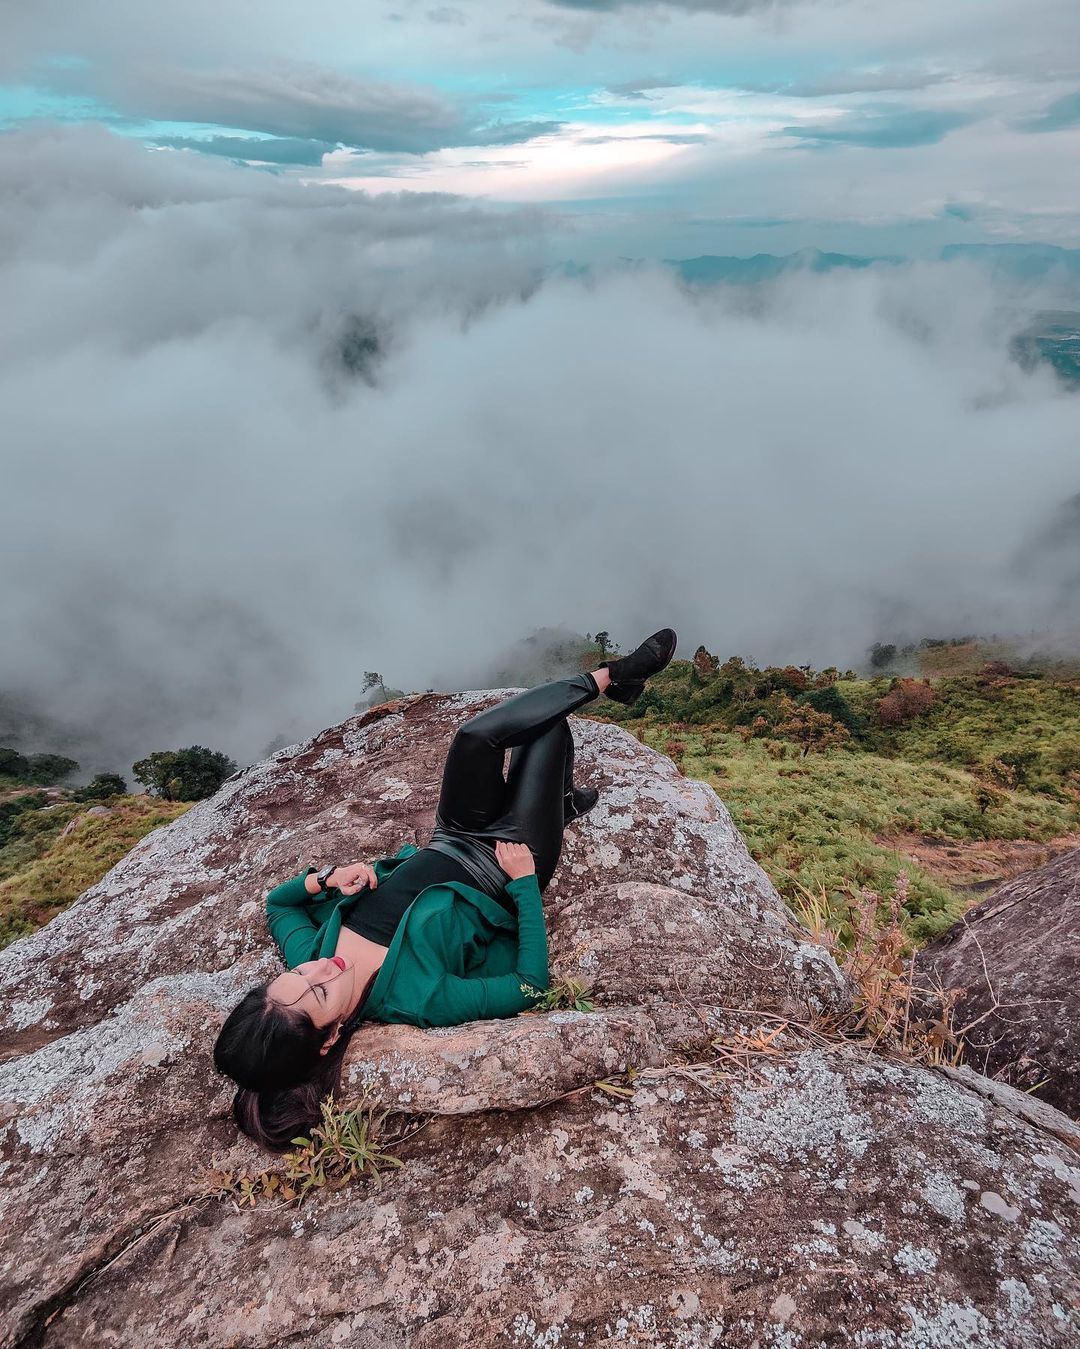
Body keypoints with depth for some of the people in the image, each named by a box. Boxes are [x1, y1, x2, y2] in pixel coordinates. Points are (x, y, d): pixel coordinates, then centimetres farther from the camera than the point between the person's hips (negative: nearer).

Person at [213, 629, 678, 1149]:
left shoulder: (308, 956, -21)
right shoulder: (419, 1001, -36)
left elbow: (278, 901, 2)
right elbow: (530, 986, -26)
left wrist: (326, 877, -19)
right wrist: (525, 882, -24)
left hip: (449, 846, 4)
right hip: (512, 864, -4)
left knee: (476, 735, -13)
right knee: (549, 729, -9)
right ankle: (611, 675, 26)